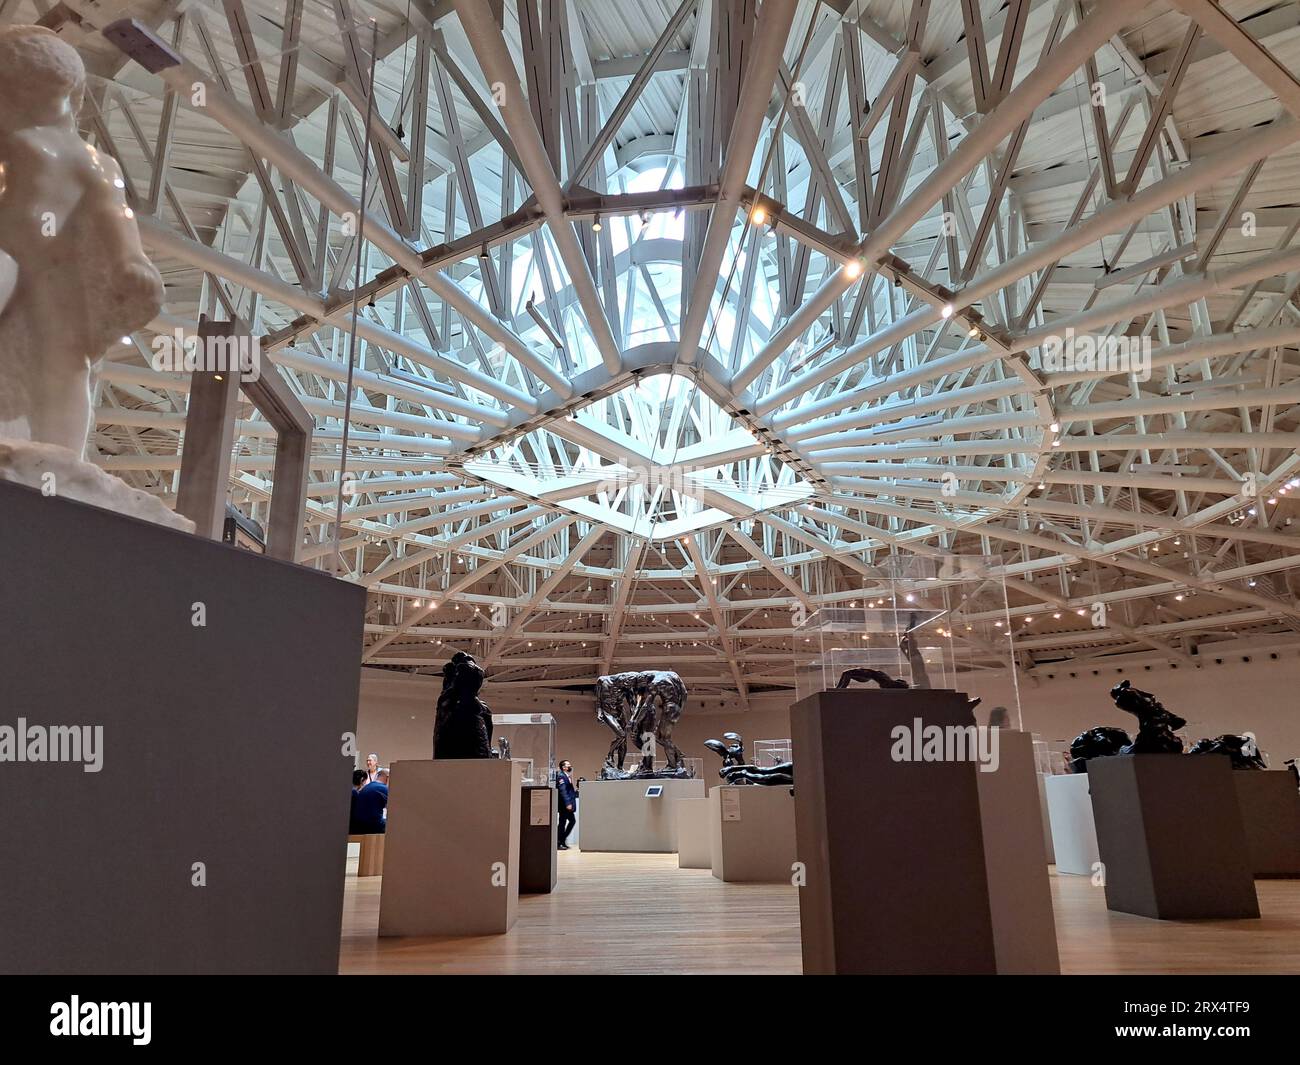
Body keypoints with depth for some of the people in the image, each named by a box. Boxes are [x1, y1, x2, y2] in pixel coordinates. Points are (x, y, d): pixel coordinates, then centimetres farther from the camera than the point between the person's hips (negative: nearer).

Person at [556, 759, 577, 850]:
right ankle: (560, 843, 7)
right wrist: (567, 803, -25)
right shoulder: (561, 776, -13)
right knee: (562, 823, -2)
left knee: (572, 821, 12)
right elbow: (563, 791, -21)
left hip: (569, 804, 10)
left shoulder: (567, 776, 17)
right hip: (564, 805, -10)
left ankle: (562, 840, 22)